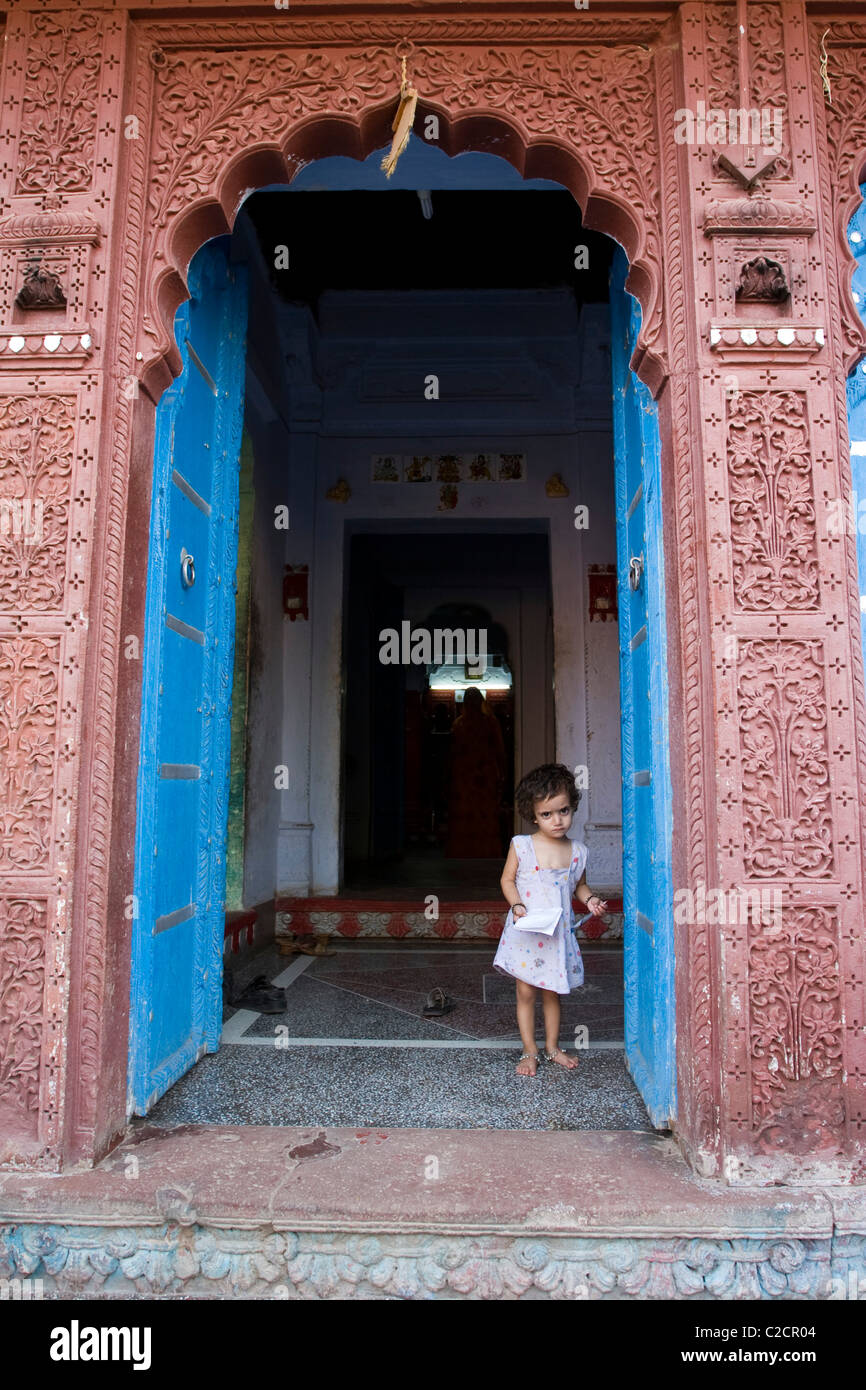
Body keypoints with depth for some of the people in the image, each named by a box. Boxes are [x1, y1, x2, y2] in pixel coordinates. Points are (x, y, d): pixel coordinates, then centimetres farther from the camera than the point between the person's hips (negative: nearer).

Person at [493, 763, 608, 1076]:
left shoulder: (577, 851, -3)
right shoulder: (521, 846, -11)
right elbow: (507, 880, -1)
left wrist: (590, 899, -6)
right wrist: (517, 905, -16)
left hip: (559, 933, 2)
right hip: (526, 933, -2)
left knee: (552, 992, 15)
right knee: (526, 992, 5)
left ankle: (552, 1046, 33)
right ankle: (529, 1051, 20)